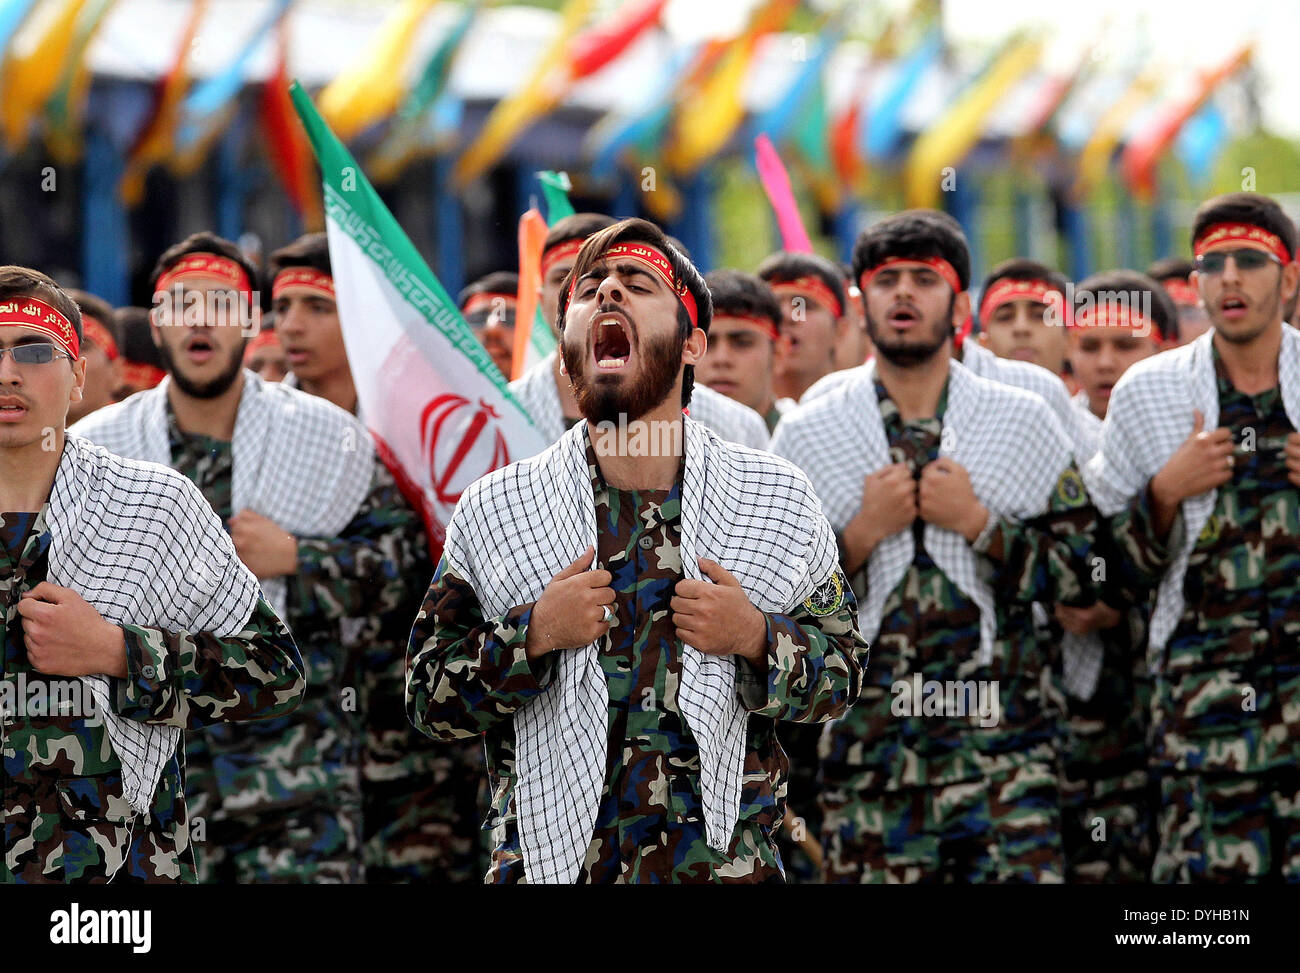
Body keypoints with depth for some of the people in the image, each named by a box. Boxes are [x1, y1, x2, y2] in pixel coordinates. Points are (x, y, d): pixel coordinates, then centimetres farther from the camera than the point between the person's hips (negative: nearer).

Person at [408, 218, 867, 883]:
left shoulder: (778, 499, -1)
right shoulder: (493, 510, -2)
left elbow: (841, 672, 4)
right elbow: (428, 698, 0)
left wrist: (755, 639, -15)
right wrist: (534, 634, -16)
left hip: (727, 863, 0)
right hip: (547, 862, 0)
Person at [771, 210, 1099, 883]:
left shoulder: (1024, 423, 8)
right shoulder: (806, 436, 8)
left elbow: (1086, 574, 3)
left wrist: (976, 523, -7)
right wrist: (862, 532, -7)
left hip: (1002, 745, -1)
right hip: (867, 750, 1)